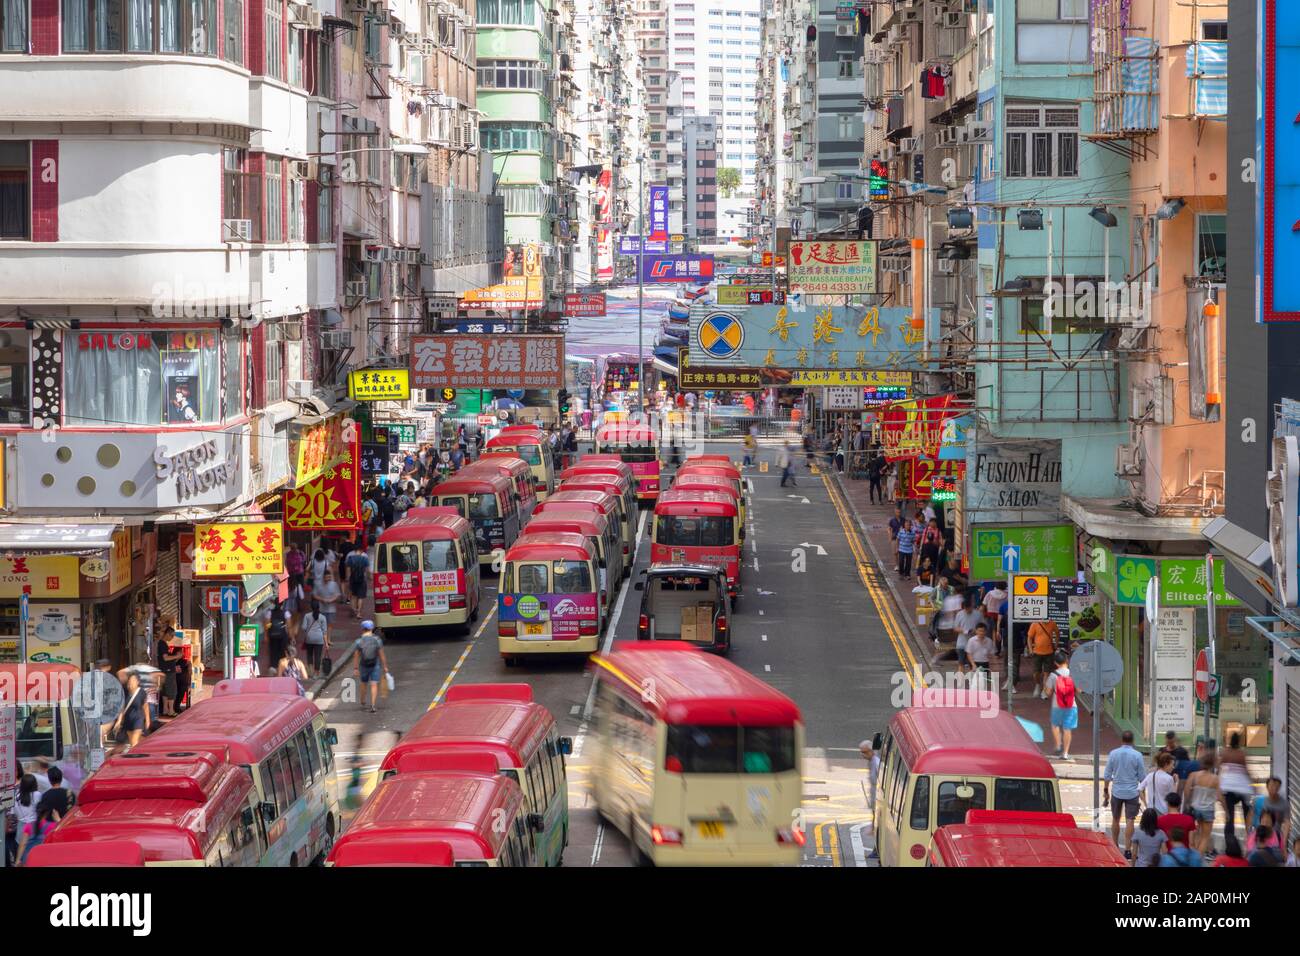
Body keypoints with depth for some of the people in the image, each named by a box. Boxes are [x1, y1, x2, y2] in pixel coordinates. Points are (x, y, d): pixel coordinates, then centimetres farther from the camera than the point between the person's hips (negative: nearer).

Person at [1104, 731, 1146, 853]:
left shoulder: (1113, 754, -3)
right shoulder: (1137, 755, -8)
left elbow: (1107, 775, 0)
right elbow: (1141, 777, -3)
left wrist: (1106, 791, 10)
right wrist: (1141, 789, 14)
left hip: (1116, 792, 2)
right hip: (1132, 792, -2)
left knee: (1115, 819, 16)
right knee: (1129, 821, -1)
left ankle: (1115, 846, 26)